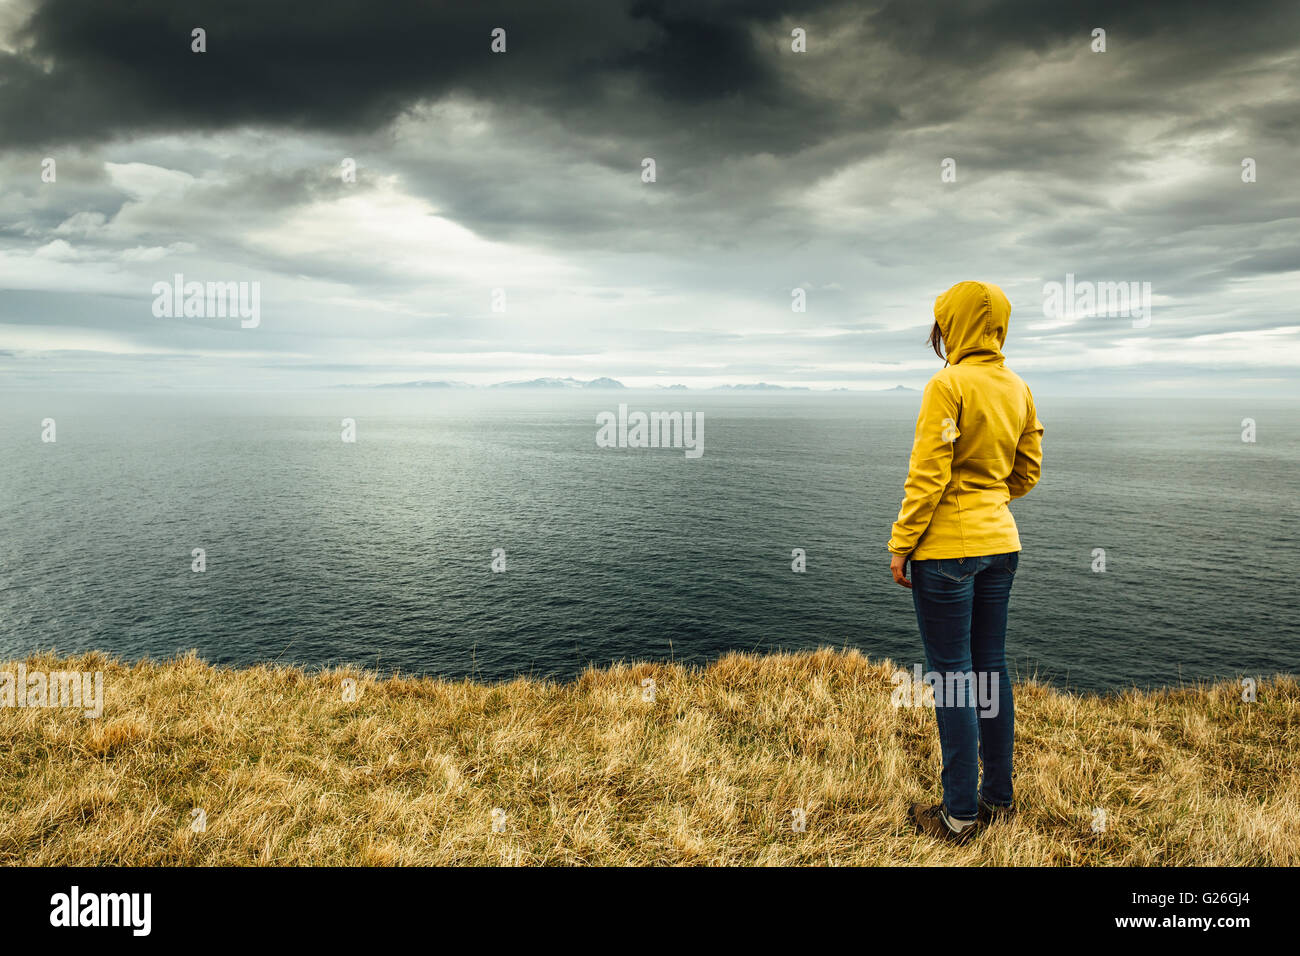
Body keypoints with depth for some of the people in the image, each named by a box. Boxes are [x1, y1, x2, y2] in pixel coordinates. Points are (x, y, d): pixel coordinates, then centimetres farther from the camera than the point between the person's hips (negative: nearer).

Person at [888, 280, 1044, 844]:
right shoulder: (1017, 387, 8)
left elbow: (927, 475, -18)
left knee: (951, 678, 1)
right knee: (991, 670, 15)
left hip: (947, 547, -8)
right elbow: (1028, 472, 14)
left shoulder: (948, 385, -14)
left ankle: (961, 814, 11)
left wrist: (901, 544, -12)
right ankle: (998, 797, 27)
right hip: (1001, 543, 8)